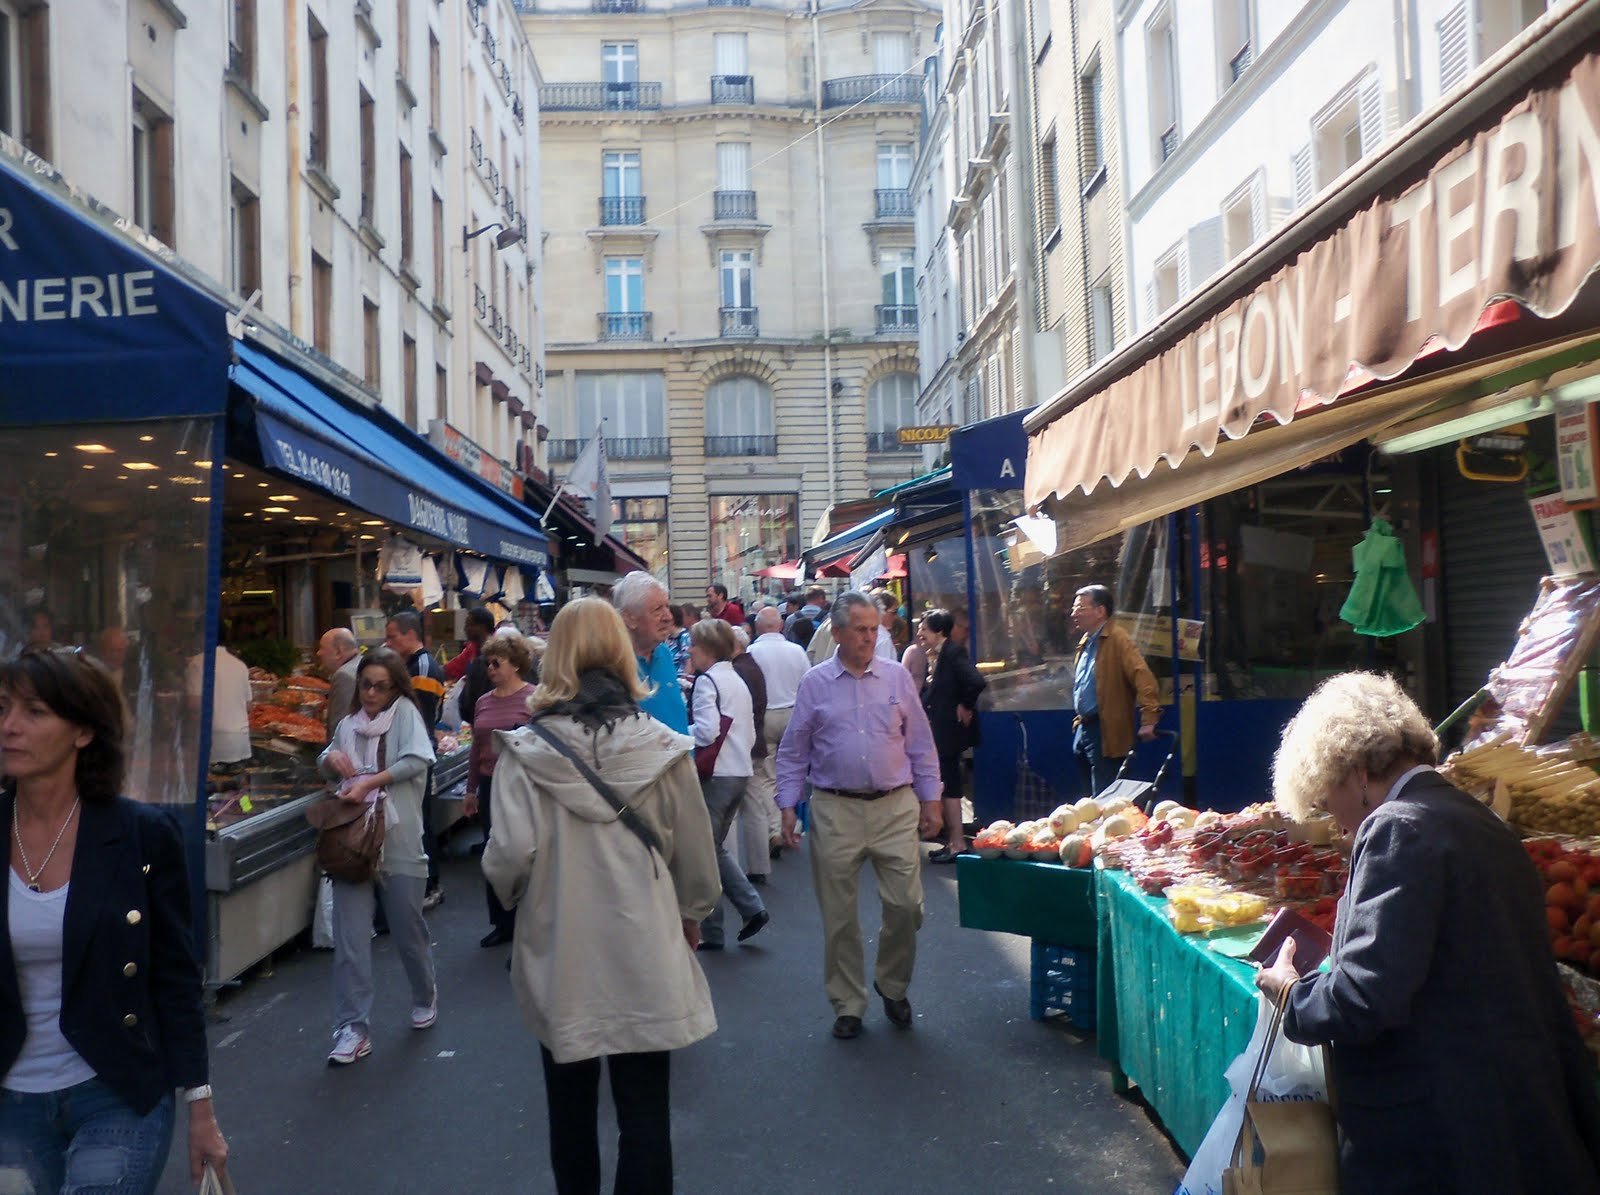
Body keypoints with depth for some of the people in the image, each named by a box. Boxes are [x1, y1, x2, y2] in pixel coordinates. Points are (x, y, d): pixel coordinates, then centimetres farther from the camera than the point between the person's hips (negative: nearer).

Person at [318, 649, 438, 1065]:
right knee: (349, 940, -3)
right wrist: (331, 757, 0)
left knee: (409, 933, 11)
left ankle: (425, 998, 37)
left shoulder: (405, 712, -2)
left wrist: (368, 782, -23)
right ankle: (353, 1030, 4)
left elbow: (417, 760, -17)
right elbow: (329, 770, 23)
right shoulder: (348, 723, 12)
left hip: (398, 842, -3)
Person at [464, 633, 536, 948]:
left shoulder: (534, 698, -9)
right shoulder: (483, 702, 10)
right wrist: (471, 789, 19)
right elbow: (477, 748, 17)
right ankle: (503, 922, 24)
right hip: (490, 786, 6)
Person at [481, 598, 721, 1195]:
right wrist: (693, 915, 19)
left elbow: (511, 853, -15)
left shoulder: (526, 751, -9)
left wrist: (510, 891, 9)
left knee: (571, 1106, 19)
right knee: (645, 1112, 10)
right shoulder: (660, 747, -7)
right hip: (644, 952, 0)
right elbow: (695, 854, 0)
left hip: (559, 953, 1)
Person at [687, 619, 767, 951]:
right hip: (740, 772, 8)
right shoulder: (738, 681, 15)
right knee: (716, 847, 20)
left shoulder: (707, 681, -11)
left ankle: (710, 932, 9)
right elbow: (751, 735, 18)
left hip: (715, 775, -8)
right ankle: (752, 908, 11)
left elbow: (706, 731, -21)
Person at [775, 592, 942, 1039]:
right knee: (839, 916, 6)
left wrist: (931, 800, 7)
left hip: (896, 807, 1)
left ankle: (893, 988, 25)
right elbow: (793, 751, 7)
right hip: (835, 811, 0)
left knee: (906, 905, -1)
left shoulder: (897, 676, 5)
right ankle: (847, 1006, 22)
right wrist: (788, 806, 1)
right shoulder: (814, 683, 3)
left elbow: (920, 743, 10)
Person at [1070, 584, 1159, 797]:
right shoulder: (1086, 642, 16)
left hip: (1106, 732, -9)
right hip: (1084, 729, 9)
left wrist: (1148, 719, -30)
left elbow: (1142, 676, -22)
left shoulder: (1117, 639, -12)